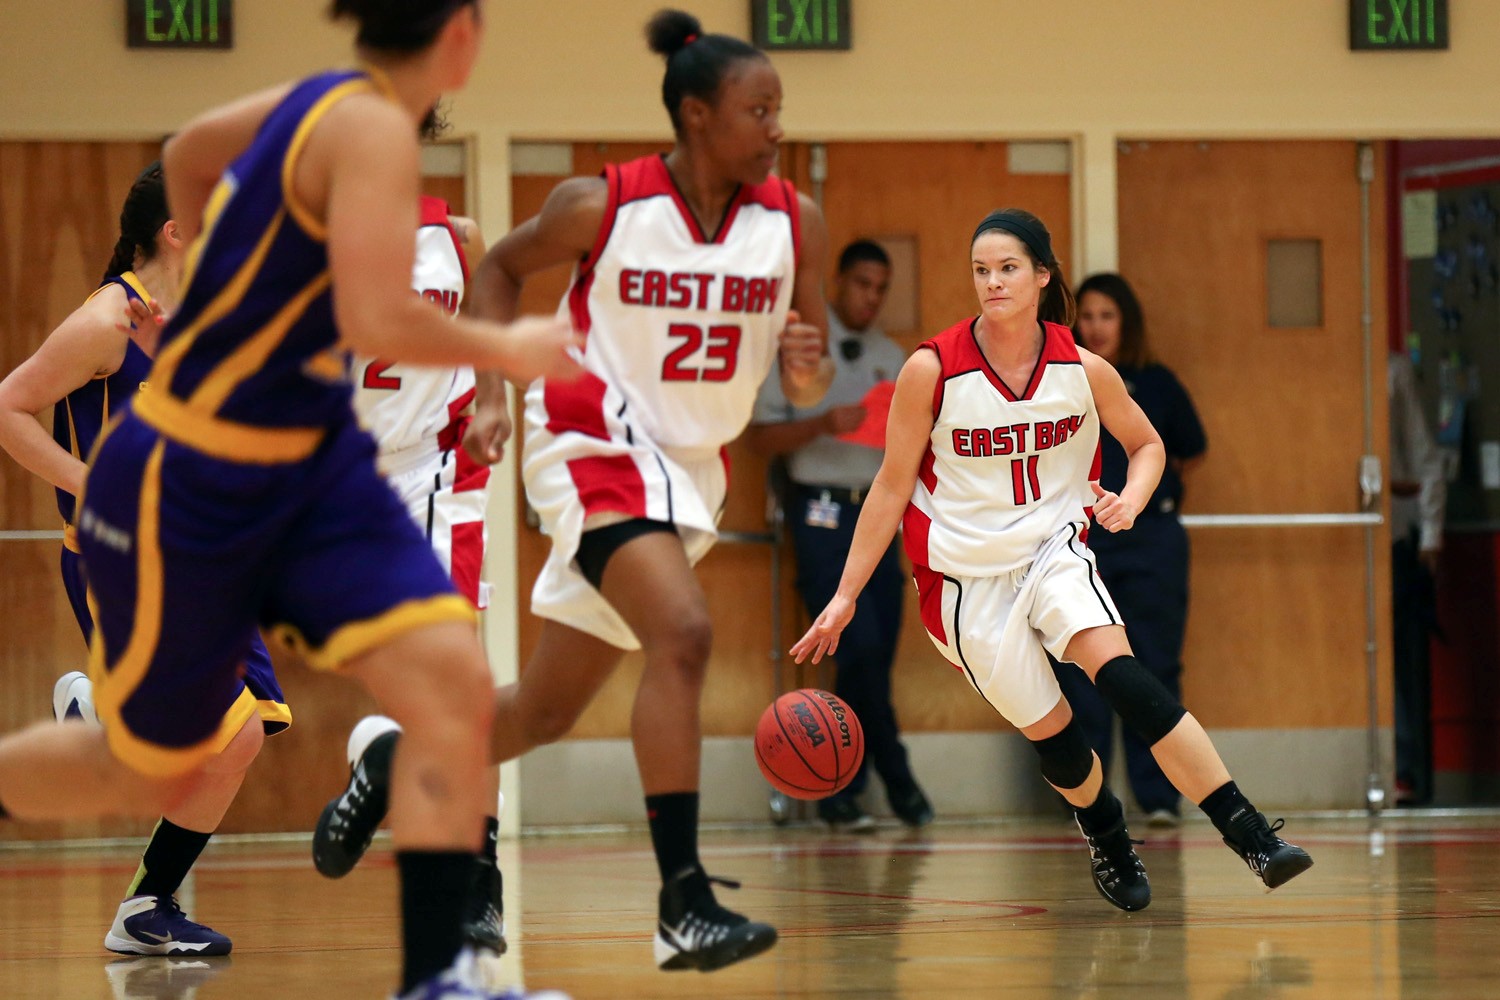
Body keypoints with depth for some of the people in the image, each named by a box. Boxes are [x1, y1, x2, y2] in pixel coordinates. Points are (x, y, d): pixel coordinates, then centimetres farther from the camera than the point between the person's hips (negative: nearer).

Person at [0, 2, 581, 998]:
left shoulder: (323, 100, 4)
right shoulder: (374, 129, -22)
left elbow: (189, 152, 23)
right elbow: (380, 321, -33)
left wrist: (226, 302, 36)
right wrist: (508, 350, -16)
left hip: (312, 468, 8)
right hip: (184, 493, -8)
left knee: (454, 687, -11)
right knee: (154, 769, 10)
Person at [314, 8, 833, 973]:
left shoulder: (794, 223, -4)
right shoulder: (600, 206, -13)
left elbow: (811, 384, 3)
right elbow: (502, 266, 6)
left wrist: (808, 367, -20)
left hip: (692, 469, 6)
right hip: (596, 448, -6)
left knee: (546, 710, 13)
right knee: (683, 634, -29)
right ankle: (684, 903, -32)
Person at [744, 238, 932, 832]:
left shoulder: (891, 358, 17)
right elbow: (760, 438, -3)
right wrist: (823, 424, -18)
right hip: (822, 511, -5)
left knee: (875, 656, 0)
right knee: (861, 648, -14)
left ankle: (839, 796, 7)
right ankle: (897, 780, -2)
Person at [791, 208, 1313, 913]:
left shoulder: (1083, 370, -8)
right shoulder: (931, 370, -13)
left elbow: (1146, 444, 10)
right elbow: (892, 486, -4)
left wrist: (1131, 499, -12)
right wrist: (845, 596, -4)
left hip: (1054, 550, 0)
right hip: (966, 578, 0)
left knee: (1118, 671, -25)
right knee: (1048, 731, 2)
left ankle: (1252, 836, -29)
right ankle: (1108, 841, 35)